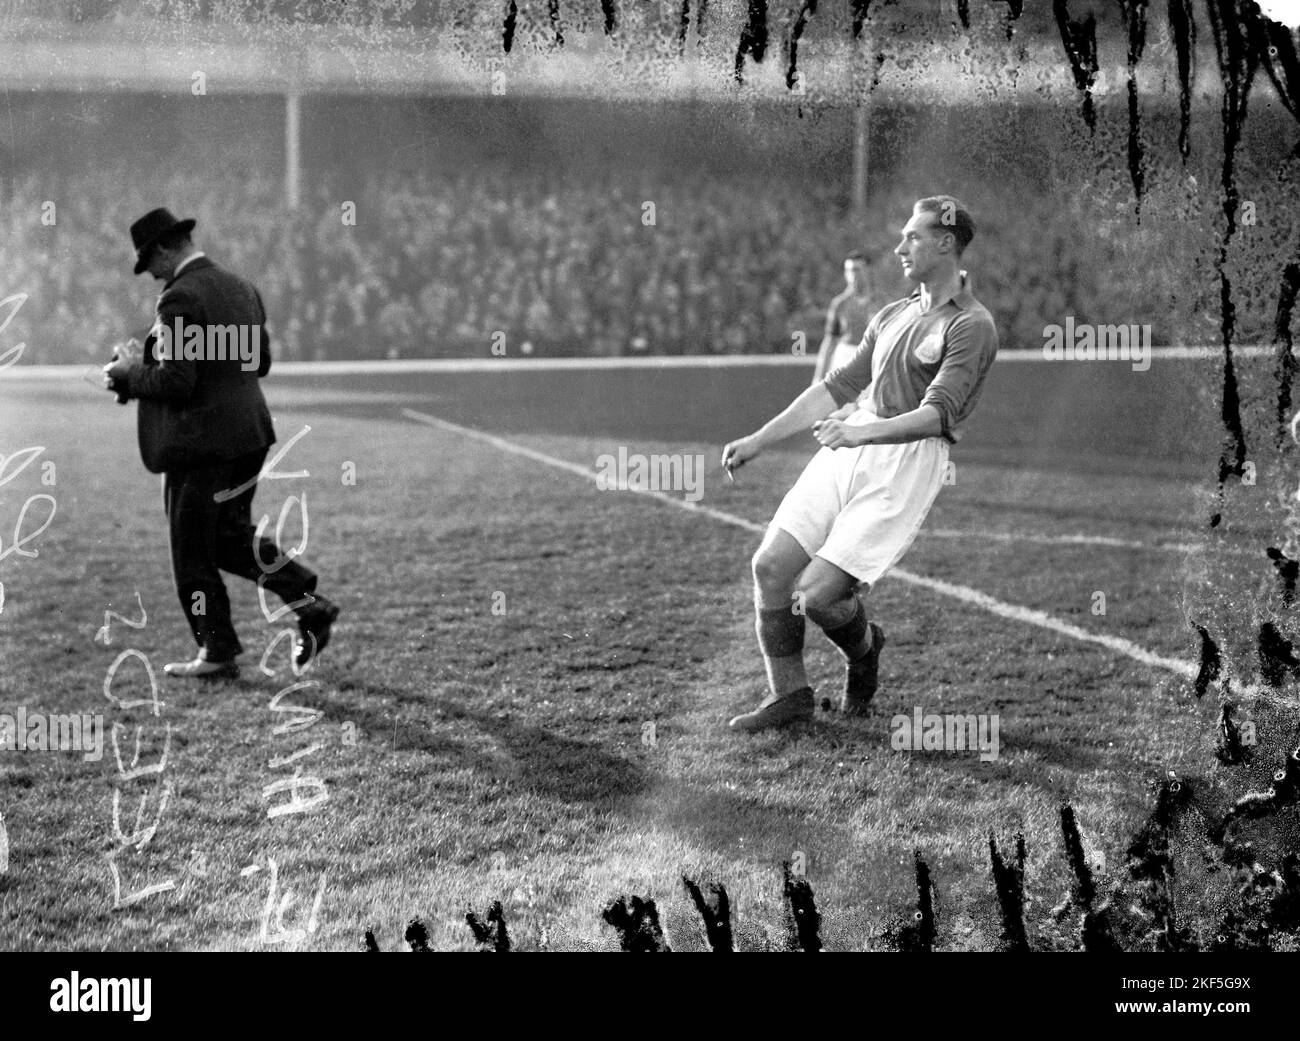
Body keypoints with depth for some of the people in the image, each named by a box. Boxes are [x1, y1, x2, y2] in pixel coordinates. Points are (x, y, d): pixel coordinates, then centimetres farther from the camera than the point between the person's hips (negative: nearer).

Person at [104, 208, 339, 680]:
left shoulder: (180, 299, -18)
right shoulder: (240, 288, 10)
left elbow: (176, 383, -22)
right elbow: (260, 362, 16)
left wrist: (130, 376, -5)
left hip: (199, 442, -9)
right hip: (248, 433, 9)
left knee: (192, 553, 5)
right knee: (231, 535, 20)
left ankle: (218, 653, 13)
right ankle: (309, 601, 10)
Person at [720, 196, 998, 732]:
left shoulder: (971, 325, -5)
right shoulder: (892, 315, 20)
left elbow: (938, 412, -17)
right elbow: (839, 386, 24)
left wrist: (866, 431, -33)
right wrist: (760, 439, 20)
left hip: (907, 462, -7)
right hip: (850, 446, 7)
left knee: (815, 594, -15)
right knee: (771, 566, -6)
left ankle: (864, 649, 19)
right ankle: (788, 694, 10)